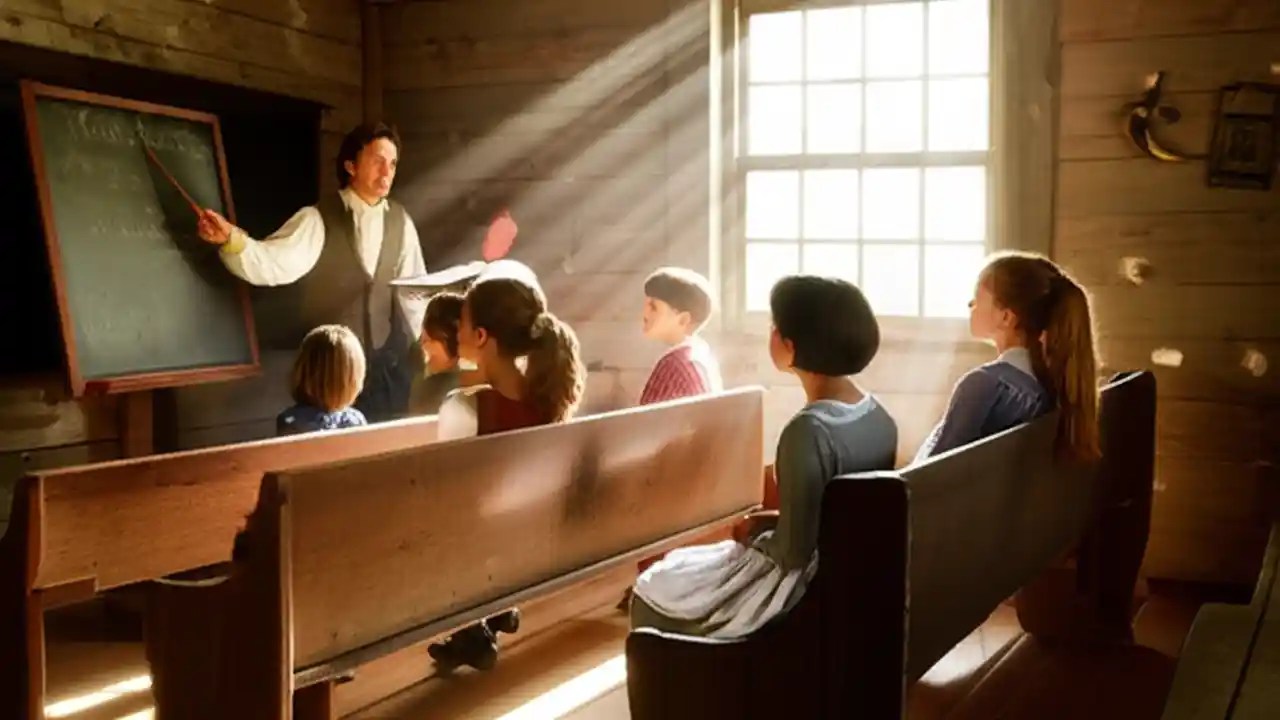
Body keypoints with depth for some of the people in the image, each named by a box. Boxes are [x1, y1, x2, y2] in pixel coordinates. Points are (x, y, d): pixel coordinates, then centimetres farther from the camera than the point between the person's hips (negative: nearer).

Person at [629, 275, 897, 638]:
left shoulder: (807, 431, -28)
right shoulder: (878, 416, -3)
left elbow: (793, 553, -25)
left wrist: (754, 535, -6)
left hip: (803, 586, -8)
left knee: (652, 593, 14)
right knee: (677, 572, 27)